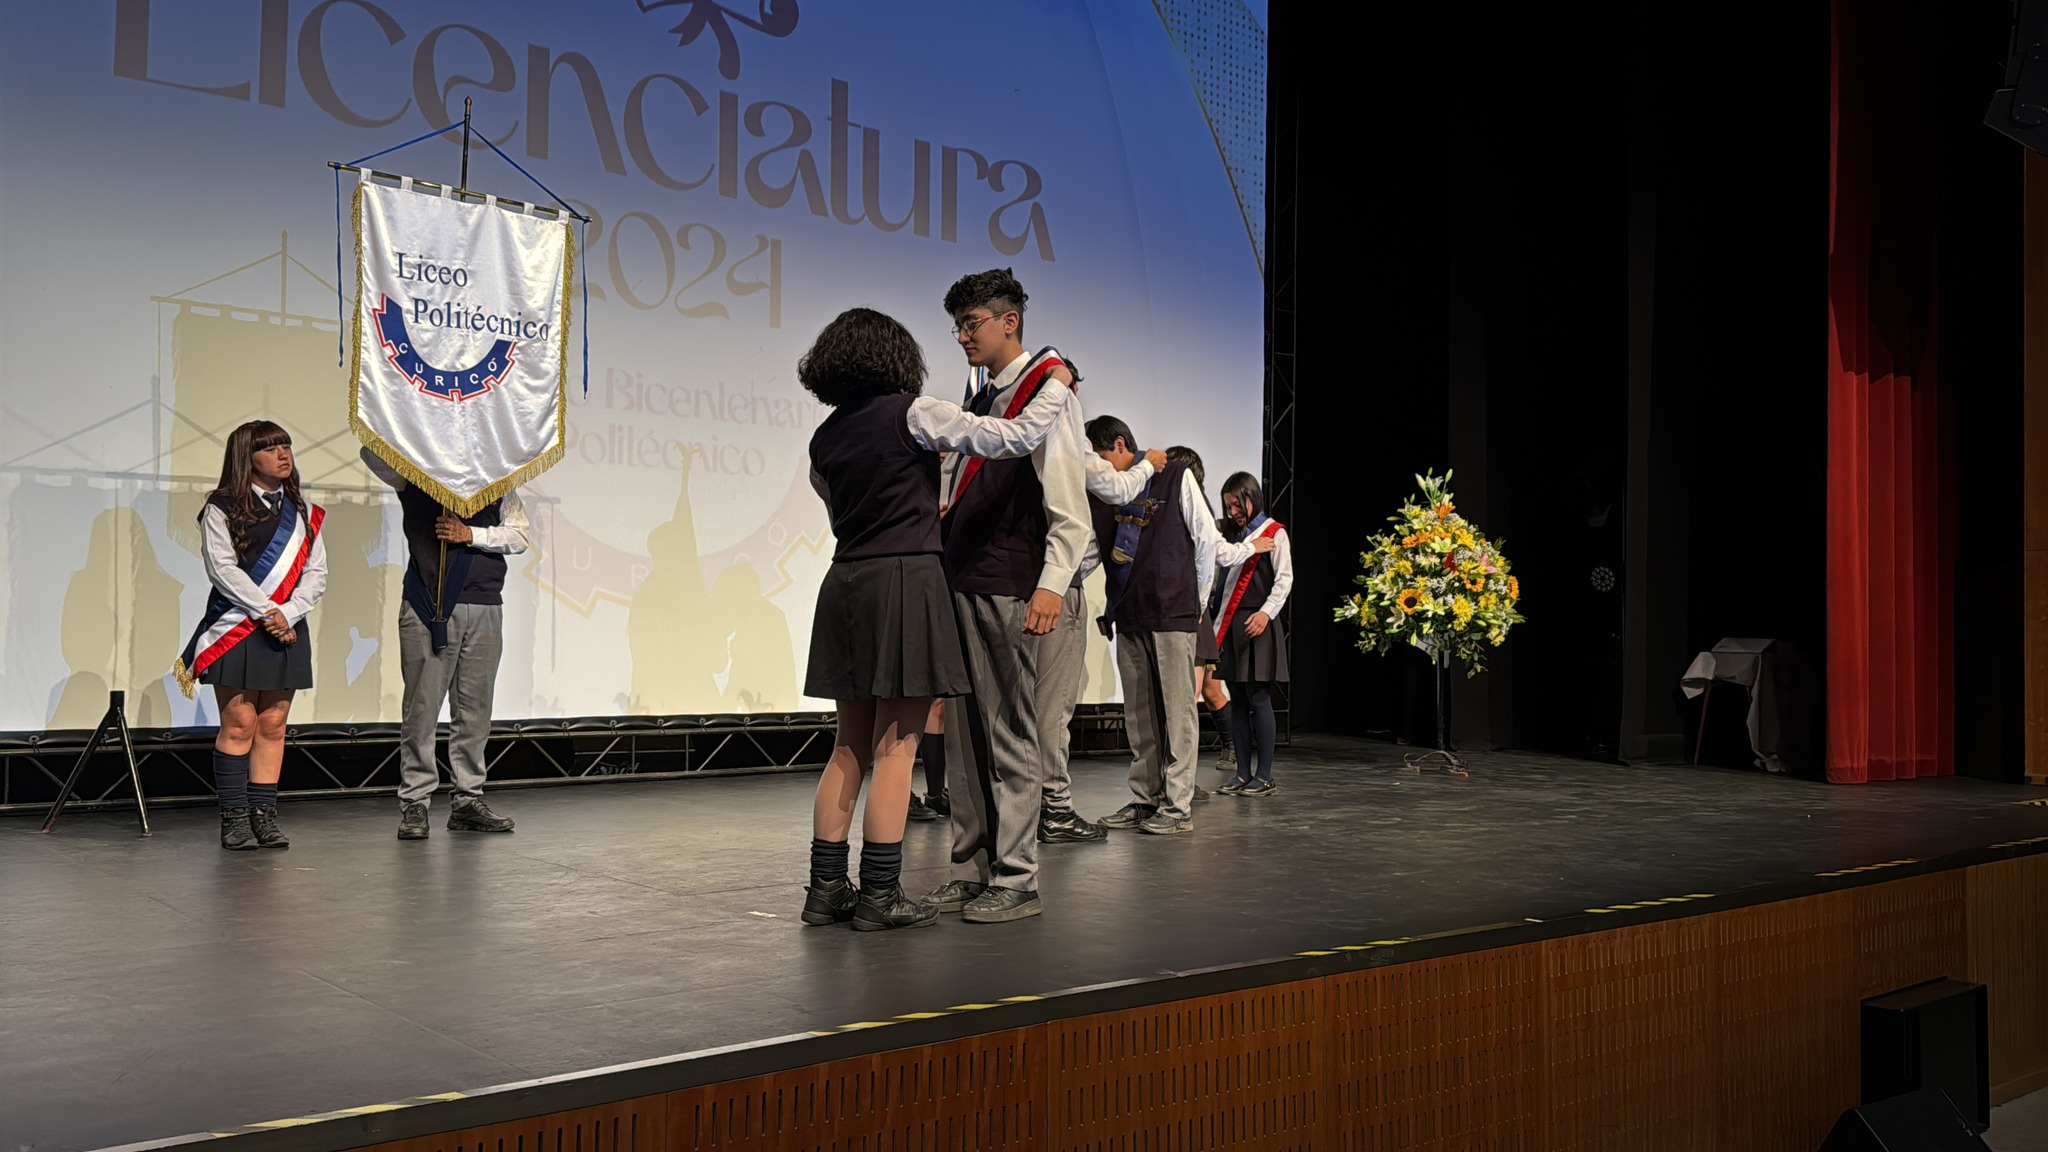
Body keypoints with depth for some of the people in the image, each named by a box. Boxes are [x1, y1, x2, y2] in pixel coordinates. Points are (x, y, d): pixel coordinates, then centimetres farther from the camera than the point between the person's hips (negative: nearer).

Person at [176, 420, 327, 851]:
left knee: (273, 725, 4)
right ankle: (234, 818, 3)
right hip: (236, 630, -4)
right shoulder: (222, 508, 1)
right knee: (239, 724, -4)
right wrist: (266, 612, -15)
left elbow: (317, 573, 6)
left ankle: (264, 815, 9)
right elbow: (222, 568, -9)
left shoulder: (303, 512, 13)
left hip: (287, 629, 4)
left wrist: (287, 614, -9)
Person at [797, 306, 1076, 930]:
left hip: (846, 585, 6)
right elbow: (1017, 435, -10)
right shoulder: (911, 413, -7)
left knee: (850, 747, 12)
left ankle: (827, 888, 15)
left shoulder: (824, 439, 11)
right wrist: (1057, 386, 8)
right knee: (895, 747, -2)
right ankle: (880, 895, 2)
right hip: (906, 582, -6)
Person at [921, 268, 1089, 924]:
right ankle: (972, 870, 17)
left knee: (1010, 736, -5)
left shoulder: (1046, 390, -3)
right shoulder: (980, 400, 21)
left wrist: (1052, 584, -20)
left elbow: (1068, 501, -12)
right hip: (960, 585, 8)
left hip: (1010, 589, -8)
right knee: (963, 734, 9)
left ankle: (1015, 880, 2)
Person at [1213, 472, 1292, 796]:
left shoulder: (1274, 533, 0)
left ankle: (1264, 775, -4)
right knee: (1238, 702, 6)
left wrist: (1267, 612, -20)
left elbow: (1284, 578, -8)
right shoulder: (1236, 535, 20)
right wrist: (1214, 604, 7)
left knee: (1258, 699, -8)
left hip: (1258, 625, -7)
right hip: (1232, 625, 7)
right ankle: (1243, 774, 10)